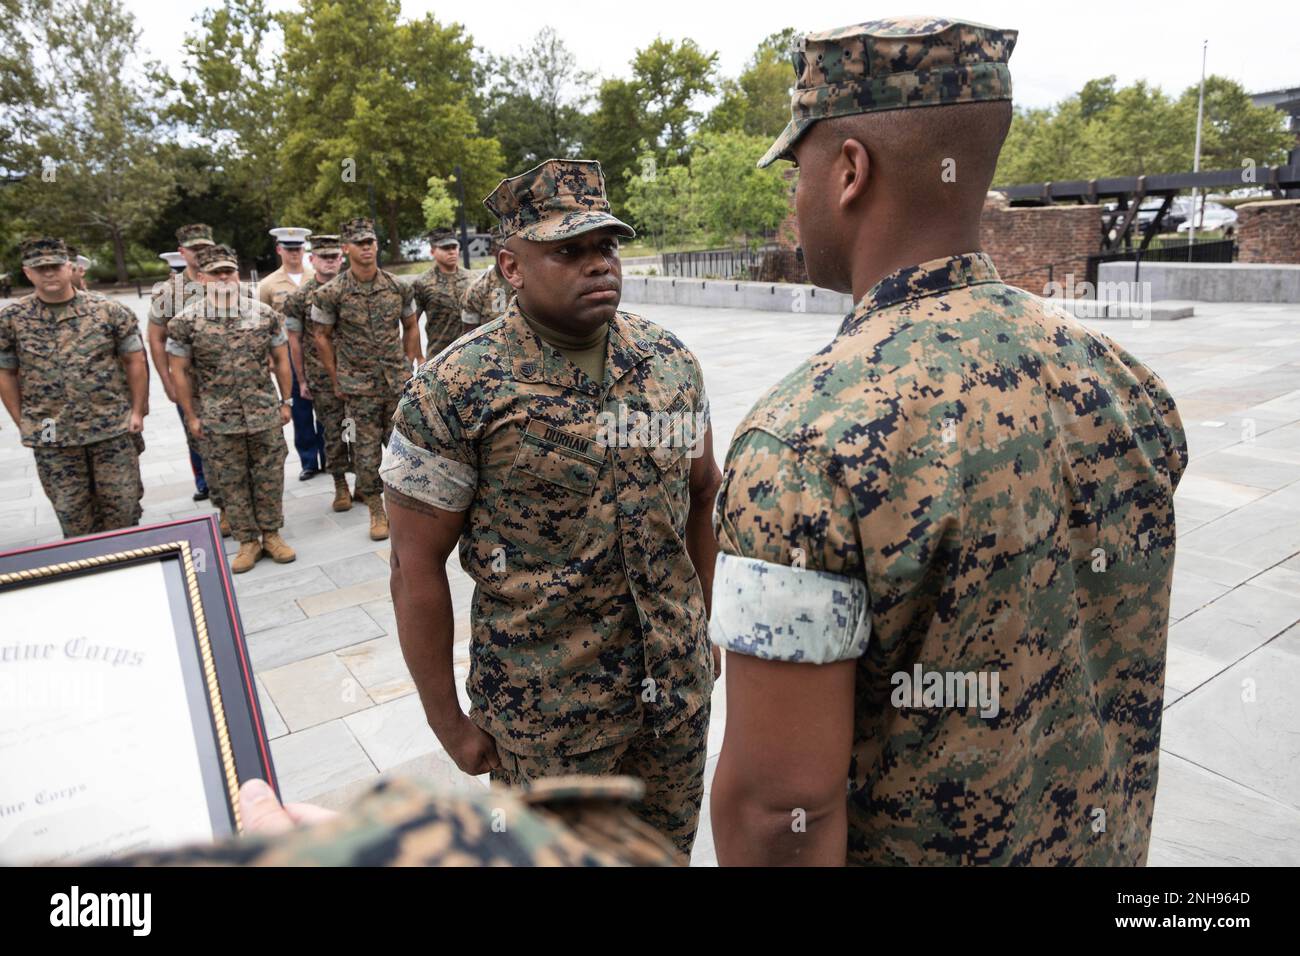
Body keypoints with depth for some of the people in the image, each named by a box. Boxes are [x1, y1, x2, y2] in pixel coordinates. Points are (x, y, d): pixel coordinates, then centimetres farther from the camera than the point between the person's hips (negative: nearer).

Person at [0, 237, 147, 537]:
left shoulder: (109, 311, -2)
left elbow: (135, 360, 2)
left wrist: (137, 411, 0)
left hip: (113, 427, -1)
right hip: (50, 435, 1)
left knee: (123, 504, 7)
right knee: (72, 512, 9)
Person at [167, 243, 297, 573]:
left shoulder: (265, 314, 0)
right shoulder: (186, 321, -4)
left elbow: (281, 360, 8)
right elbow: (179, 371, 1)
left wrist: (285, 401, 6)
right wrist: (191, 416, 1)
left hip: (266, 415, 1)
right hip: (219, 421, -1)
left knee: (270, 477, 8)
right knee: (232, 482, 7)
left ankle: (271, 534, 23)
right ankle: (248, 541, 20)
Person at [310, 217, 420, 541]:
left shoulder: (398, 287, 0)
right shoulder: (330, 293, -7)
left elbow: (410, 327, 13)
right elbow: (322, 336, 2)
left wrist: (411, 366, 10)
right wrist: (336, 381, 2)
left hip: (398, 381, 2)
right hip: (359, 386, -2)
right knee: (367, 451, 2)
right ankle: (376, 511, 15)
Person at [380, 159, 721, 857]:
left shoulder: (671, 360, -2)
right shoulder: (455, 391, -16)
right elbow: (417, 566, -11)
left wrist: (703, 628, 12)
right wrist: (449, 722, -6)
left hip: (679, 675, 5)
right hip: (548, 703, -4)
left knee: (671, 842, 24)